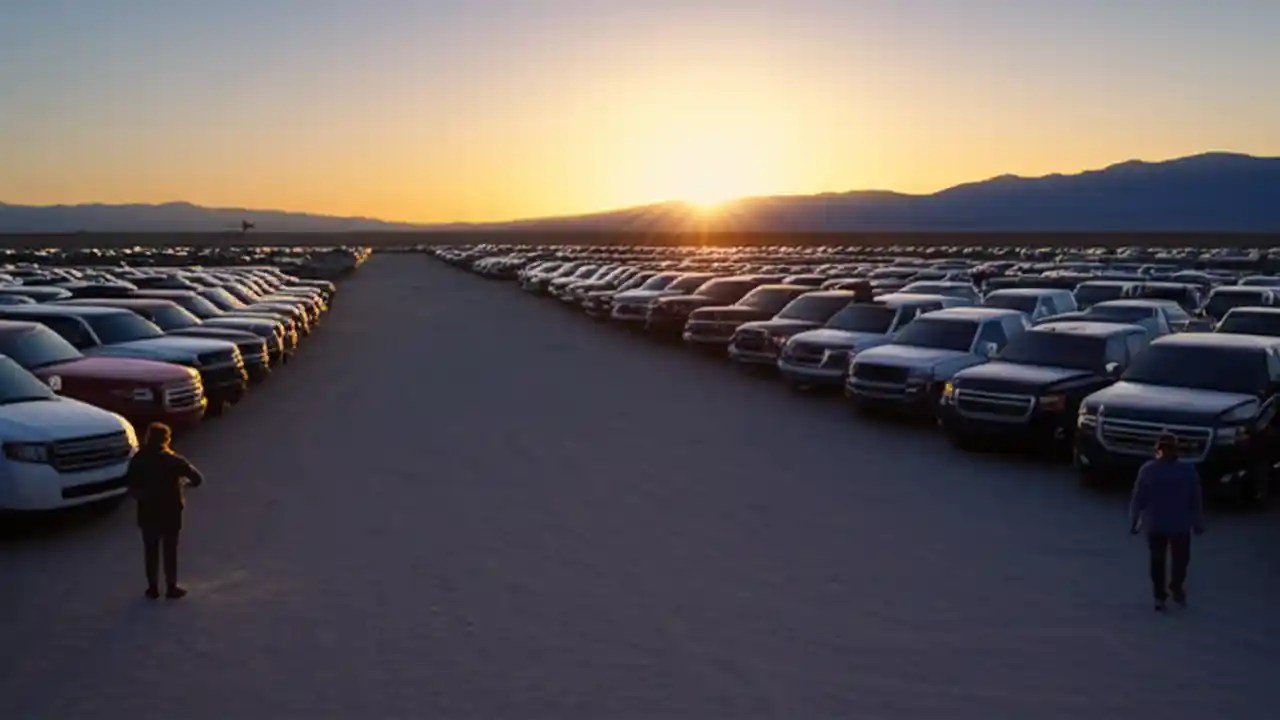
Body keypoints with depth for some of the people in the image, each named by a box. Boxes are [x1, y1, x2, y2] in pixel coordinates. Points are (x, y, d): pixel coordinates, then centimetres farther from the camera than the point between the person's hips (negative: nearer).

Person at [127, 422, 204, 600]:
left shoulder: (138, 460, -7)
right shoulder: (173, 460, -15)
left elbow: (132, 488, -6)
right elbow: (197, 478, -13)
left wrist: (143, 496, 9)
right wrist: (184, 482, 5)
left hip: (147, 513, 2)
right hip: (170, 513, -2)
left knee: (151, 551, 13)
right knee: (170, 551, 8)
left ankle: (153, 588, 18)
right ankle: (171, 587, 14)